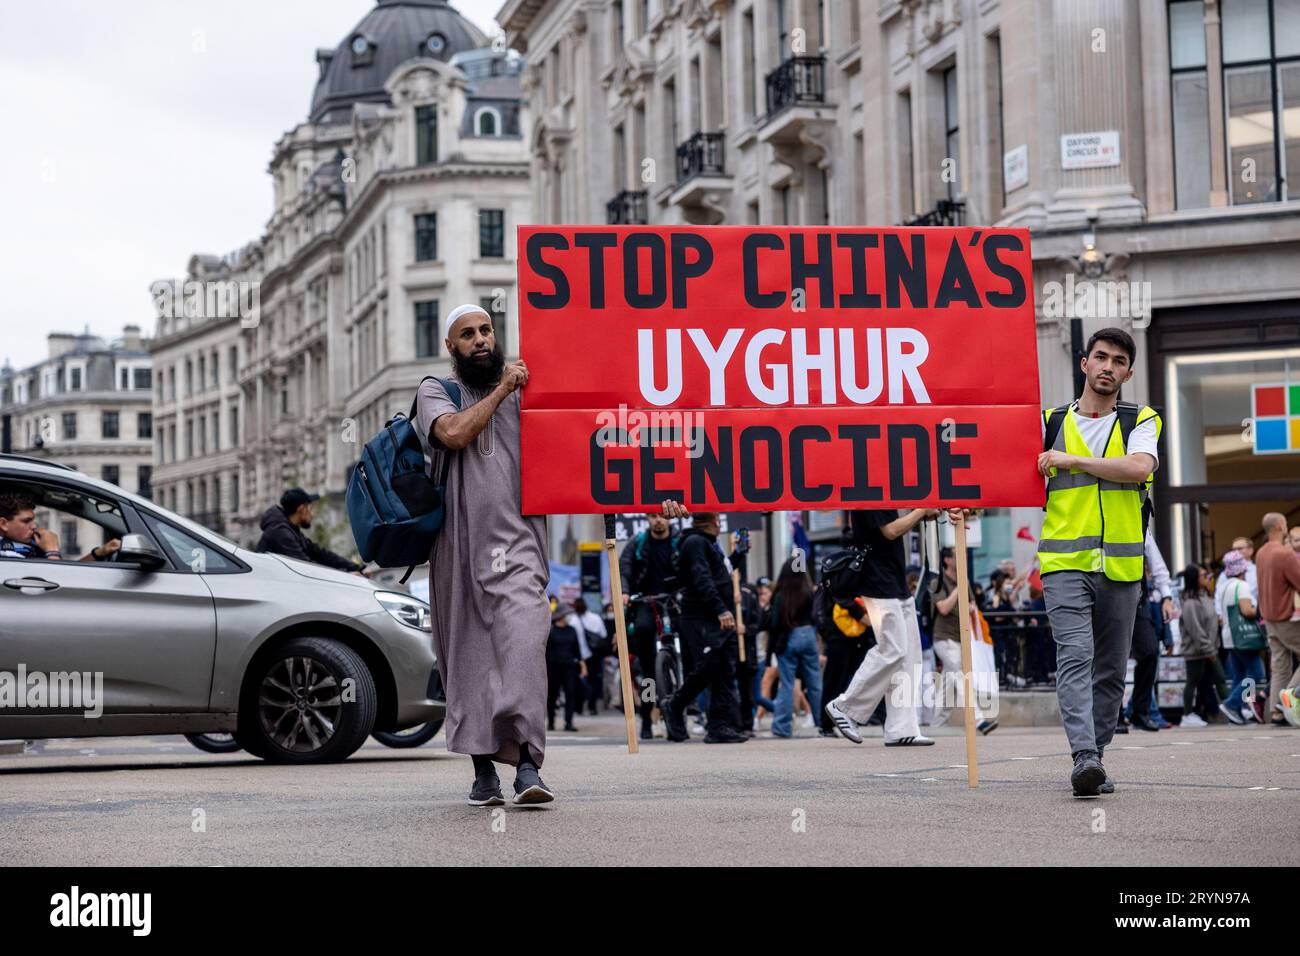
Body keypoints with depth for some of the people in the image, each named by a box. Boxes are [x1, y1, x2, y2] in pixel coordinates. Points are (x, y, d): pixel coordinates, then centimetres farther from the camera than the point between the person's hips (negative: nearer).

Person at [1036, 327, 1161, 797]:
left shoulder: (1141, 422, 7)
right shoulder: (1050, 422, 9)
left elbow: (1139, 467, -14)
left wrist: (1071, 459, -12)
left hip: (1120, 565, 1)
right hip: (1065, 562, -1)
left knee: (1110, 670, 6)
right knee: (1075, 658, -17)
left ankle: (1094, 760, 16)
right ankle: (1084, 757, -25)